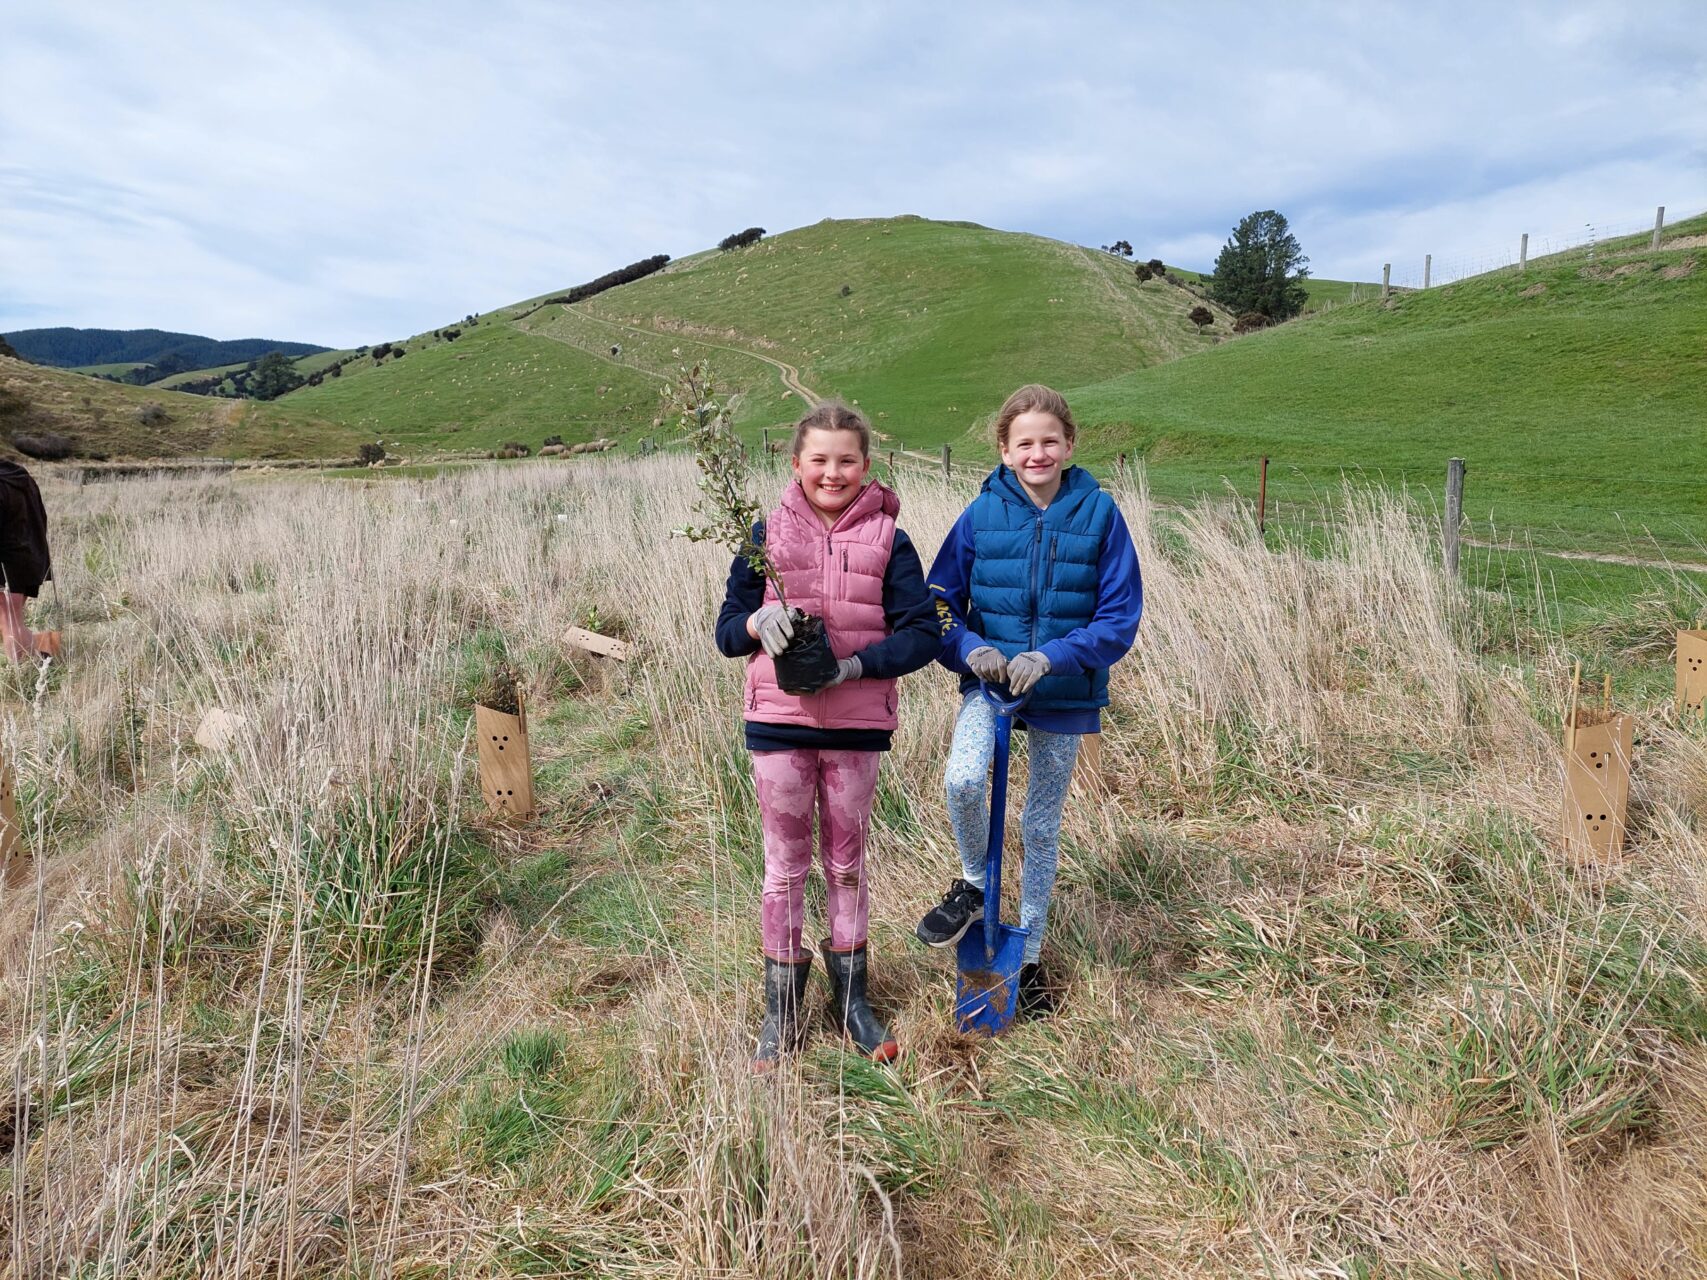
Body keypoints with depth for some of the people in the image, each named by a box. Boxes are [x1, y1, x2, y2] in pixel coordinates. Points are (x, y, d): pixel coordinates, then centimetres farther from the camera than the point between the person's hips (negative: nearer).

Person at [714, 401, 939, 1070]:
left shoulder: (887, 541, -1)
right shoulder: (767, 534, 0)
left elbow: (923, 633, -6)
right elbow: (727, 630, 2)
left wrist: (855, 664, -20)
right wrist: (758, 621, -21)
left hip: (857, 726, 0)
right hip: (778, 722, 0)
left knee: (847, 863, 15)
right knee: (785, 866, 10)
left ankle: (850, 997, 33)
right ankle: (781, 1007, 26)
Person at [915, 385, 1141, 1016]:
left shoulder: (1099, 513, -7)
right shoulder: (982, 513, -5)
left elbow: (1120, 616, -8)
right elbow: (939, 601, 1)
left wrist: (1050, 657, -21)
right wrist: (970, 648, -19)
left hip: (1064, 693, 0)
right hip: (990, 680, 0)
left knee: (1043, 825, 12)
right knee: (962, 779, -28)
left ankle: (1030, 956, 33)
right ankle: (974, 886, 4)